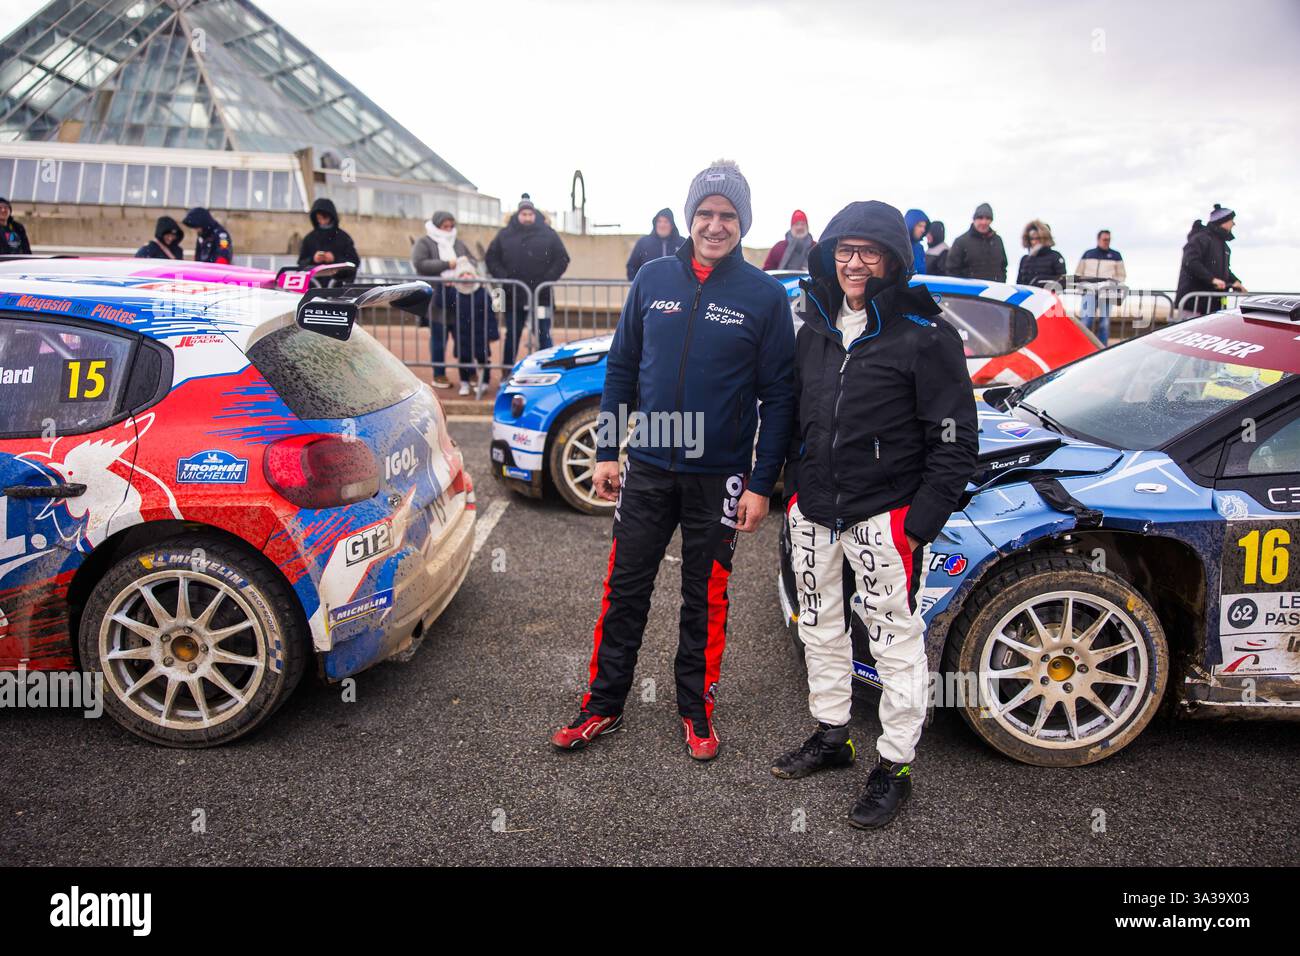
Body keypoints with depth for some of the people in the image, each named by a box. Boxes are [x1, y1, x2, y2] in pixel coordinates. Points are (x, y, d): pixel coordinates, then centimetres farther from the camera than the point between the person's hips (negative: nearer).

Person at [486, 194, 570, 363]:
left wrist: (547, 280, -8)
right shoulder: (504, 235, 6)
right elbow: (492, 259, 8)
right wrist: (504, 278, -6)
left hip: (541, 297, -2)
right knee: (512, 336, 11)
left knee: (544, 336, 2)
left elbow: (562, 259, 2)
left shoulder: (548, 234, 3)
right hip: (513, 297, 2)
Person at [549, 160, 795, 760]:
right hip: (647, 468, 2)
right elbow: (622, 367, 8)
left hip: (719, 478, -2)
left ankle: (696, 709, 29)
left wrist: (760, 484, -8)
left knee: (705, 599, 11)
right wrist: (606, 452, 4)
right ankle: (603, 705, 25)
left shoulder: (765, 295, -5)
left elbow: (778, 395, -4)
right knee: (624, 589, 9)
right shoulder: (654, 278, 3)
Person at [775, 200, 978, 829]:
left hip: (884, 513, -6)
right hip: (813, 510, 7)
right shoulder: (817, 327, 8)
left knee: (895, 637, 2)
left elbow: (955, 441, -11)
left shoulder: (925, 336, -11)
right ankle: (831, 735, 36)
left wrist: (921, 524, -15)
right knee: (819, 627, 17)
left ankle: (895, 766, 18)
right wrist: (795, 489, 14)